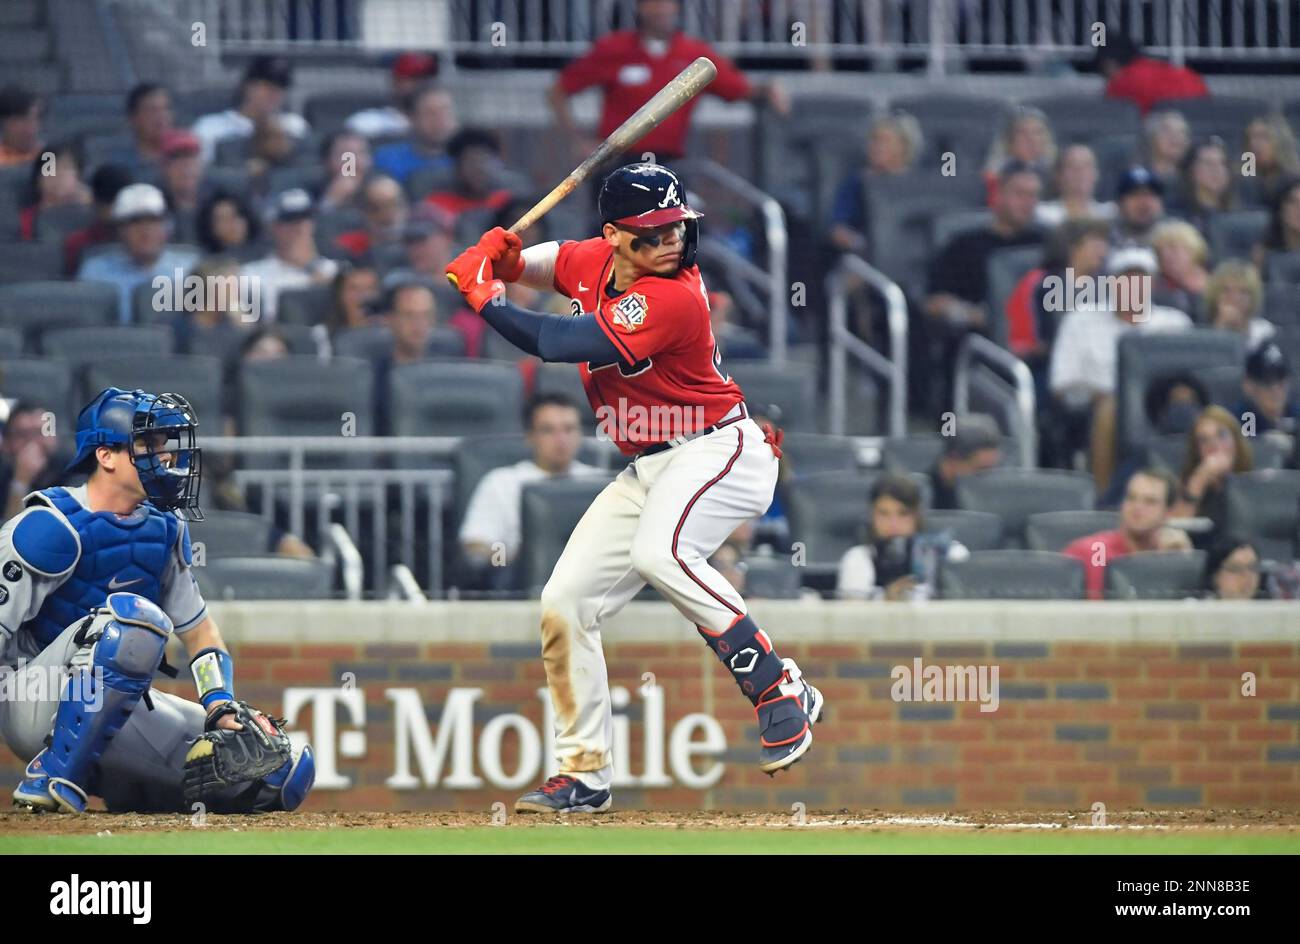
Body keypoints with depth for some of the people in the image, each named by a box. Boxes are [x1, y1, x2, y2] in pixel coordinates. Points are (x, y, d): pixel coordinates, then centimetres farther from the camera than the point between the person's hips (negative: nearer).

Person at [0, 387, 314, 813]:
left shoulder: (165, 529, 10)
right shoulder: (52, 527, -14)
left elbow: (198, 629, 18)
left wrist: (221, 705, 1)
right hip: (35, 709, -7)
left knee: (288, 773, -3)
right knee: (135, 616, -37)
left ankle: (116, 784, 5)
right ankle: (53, 778, -28)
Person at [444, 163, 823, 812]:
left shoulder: (673, 298, -24)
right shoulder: (594, 261, 2)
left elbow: (559, 343, -27)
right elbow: (538, 266, 24)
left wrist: (483, 296, -14)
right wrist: (498, 256, 1)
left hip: (721, 452, -9)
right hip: (647, 470, 9)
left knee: (659, 552, -37)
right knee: (564, 604, 3)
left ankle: (781, 691, -28)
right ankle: (584, 774, 13)